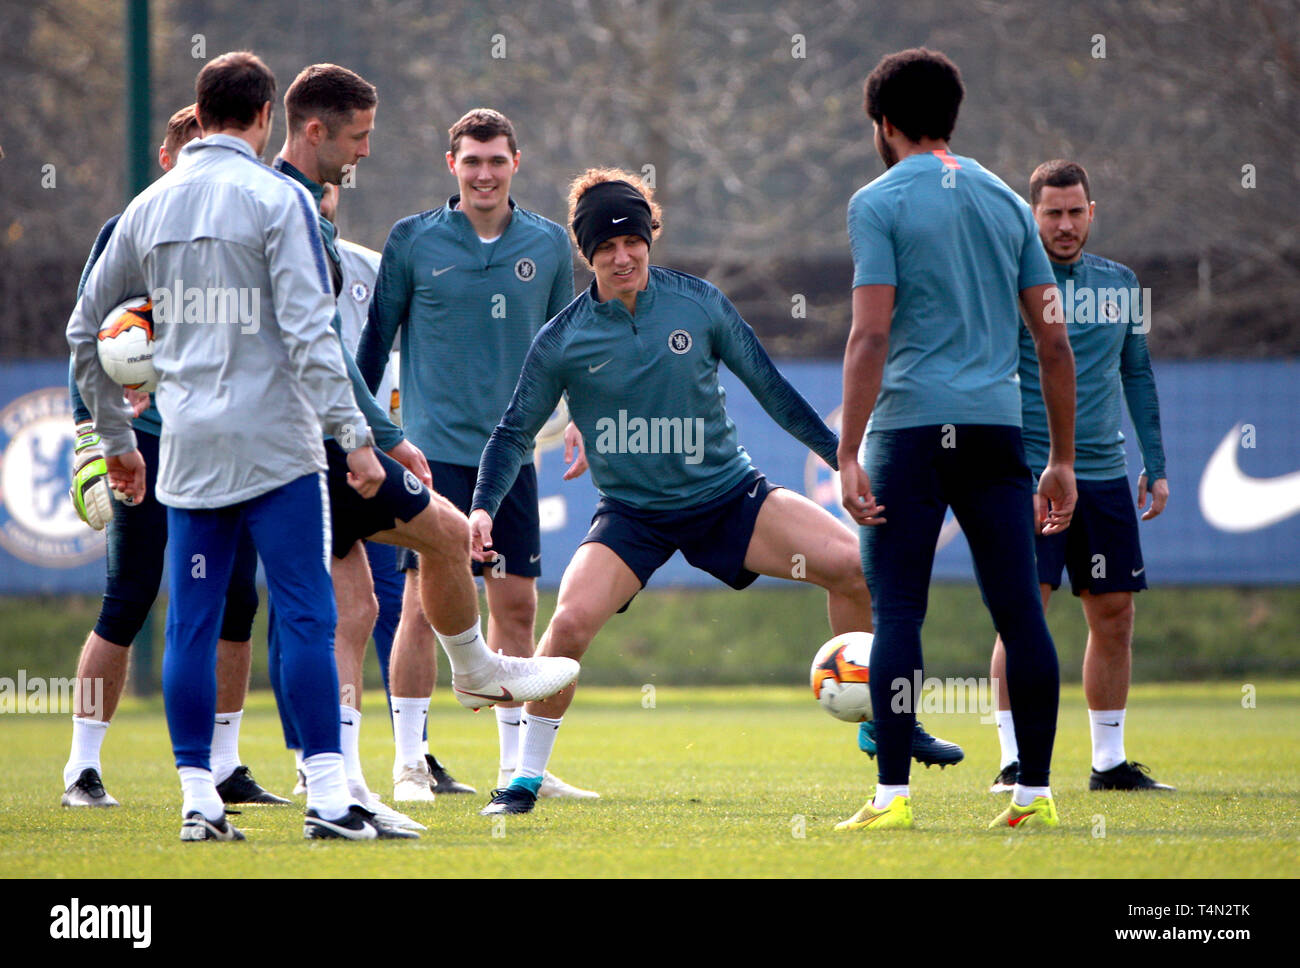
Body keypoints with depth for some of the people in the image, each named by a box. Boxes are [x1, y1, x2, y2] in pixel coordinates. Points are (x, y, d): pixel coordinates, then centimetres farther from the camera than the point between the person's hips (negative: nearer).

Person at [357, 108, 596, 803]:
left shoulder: (548, 245, 7)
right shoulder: (414, 241, -1)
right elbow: (376, 338, 6)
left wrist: (578, 416, 7)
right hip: (435, 450, -3)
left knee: (515, 604, 5)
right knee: (424, 601, -8)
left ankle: (517, 765, 13)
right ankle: (409, 764, -1)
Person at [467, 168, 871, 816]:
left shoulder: (698, 302, -4)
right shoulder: (562, 340, -7)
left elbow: (768, 385, 5)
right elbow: (515, 432, 3)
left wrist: (841, 455, 6)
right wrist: (484, 508, -11)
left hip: (728, 494, 2)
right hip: (631, 514, -2)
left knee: (853, 564, -16)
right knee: (571, 620, -27)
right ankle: (525, 779, -7)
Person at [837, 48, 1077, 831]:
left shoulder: (880, 203, -1)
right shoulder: (1006, 201, 14)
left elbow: (872, 335, -11)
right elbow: (1054, 340, 12)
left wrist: (849, 456, -12)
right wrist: (1063, 459, 17)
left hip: (911, 428, -4)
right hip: (998, 428, 4)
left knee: (897, 614, -2)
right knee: (1020, 612, 6)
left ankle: (894, 795, -6)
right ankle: (1036, 793, 7)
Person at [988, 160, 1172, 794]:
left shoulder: (1120, 283, 12)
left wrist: (1155, 465, 15)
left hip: (1105, 474, 5)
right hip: (1029, 472, -5)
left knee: (1114, 616, 5)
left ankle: (1110, 763, 14)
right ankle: (1013, 761, -8)